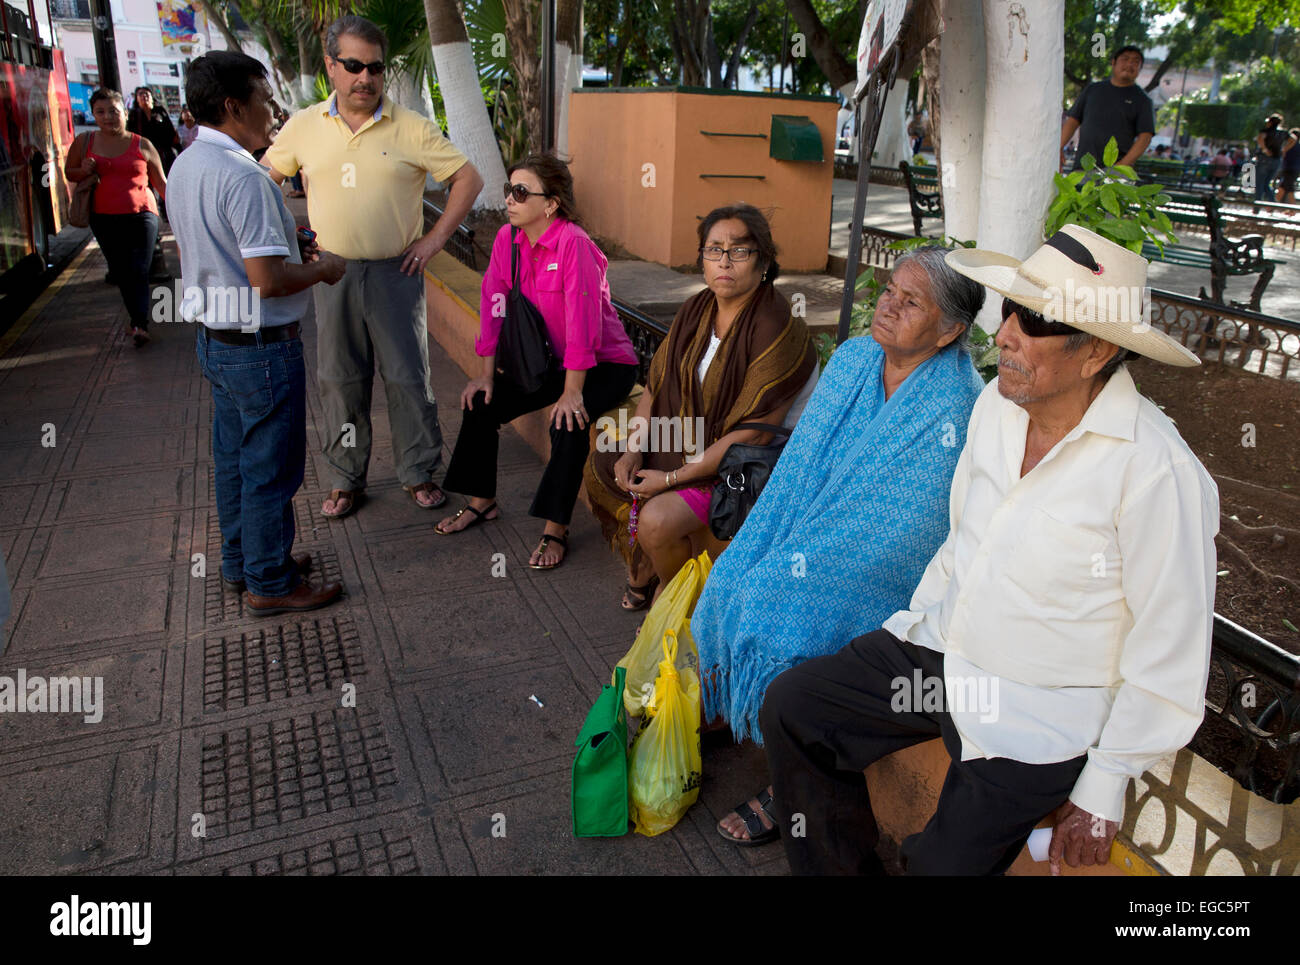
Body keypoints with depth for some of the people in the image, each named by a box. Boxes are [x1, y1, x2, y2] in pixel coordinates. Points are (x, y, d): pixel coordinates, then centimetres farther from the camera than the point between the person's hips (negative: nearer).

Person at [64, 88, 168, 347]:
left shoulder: (142, 146, 1)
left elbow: (161, 182, 7)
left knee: (138, 271, -10)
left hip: (141, 215, -3)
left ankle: (140, 324, -10)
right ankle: (136, 316, 26)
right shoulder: (84, 142, 7)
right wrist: (84, 171, -6)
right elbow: (69, 171, 17)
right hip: (104, 219, 3)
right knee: (120, 272, 11)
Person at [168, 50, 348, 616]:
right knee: (271, 468, 3)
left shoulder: (185, 166, 9)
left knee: (234, 459, 20)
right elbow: (268, 279, -28)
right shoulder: (242, 176, -23)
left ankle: (241, 564, 35)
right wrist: (321, 270, -9)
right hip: (261, 346, -10)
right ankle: (269, 584, 16)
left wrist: (287, 245, 17)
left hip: (214, 337, 10)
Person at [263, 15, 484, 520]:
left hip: (395, 272, -2)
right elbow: (266, 177, 16)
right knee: (339, 380, 10)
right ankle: (345, 479, 23)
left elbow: (468, 179, -2)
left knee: (408, 377, 3)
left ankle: (418, 473, 19)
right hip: (332, 272, 2)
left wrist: (435, 239, -6)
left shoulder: (412, 128, -4)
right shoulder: (304, 125, 4)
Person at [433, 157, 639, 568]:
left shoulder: (573, 243, -25)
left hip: (605, 363, -7)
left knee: (569, 423, -30)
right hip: (549, 359, 7)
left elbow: (582, 320, -28)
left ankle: (555, 530, -14)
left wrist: (572, 391, -28)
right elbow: (494, 306, 0)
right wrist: (487, 373, -2)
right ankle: (482, 502, 18)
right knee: (480, 403, -1)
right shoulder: (507, 238, -4)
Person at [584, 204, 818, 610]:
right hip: (689, 441, 8)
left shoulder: (778, 333, -26)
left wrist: (672, 478, -22)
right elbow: (656, 383, 7)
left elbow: (752, 435, -26)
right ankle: (646, 567, 27)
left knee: (657, 519, -26)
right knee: (600, 469, 7)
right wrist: (634, 447, -8)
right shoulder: (697, 310, -1)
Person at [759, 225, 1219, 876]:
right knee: (791, 704, 3)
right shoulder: (998, 402, -2)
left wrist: (1102, 787, -11)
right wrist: (913, 624, 11)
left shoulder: (1157, 472, -24)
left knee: (944, 863, -12)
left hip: (1037, 717, -6)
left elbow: (1170, 658, -16)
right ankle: (843, 869, 22)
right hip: (940, 649, 7)